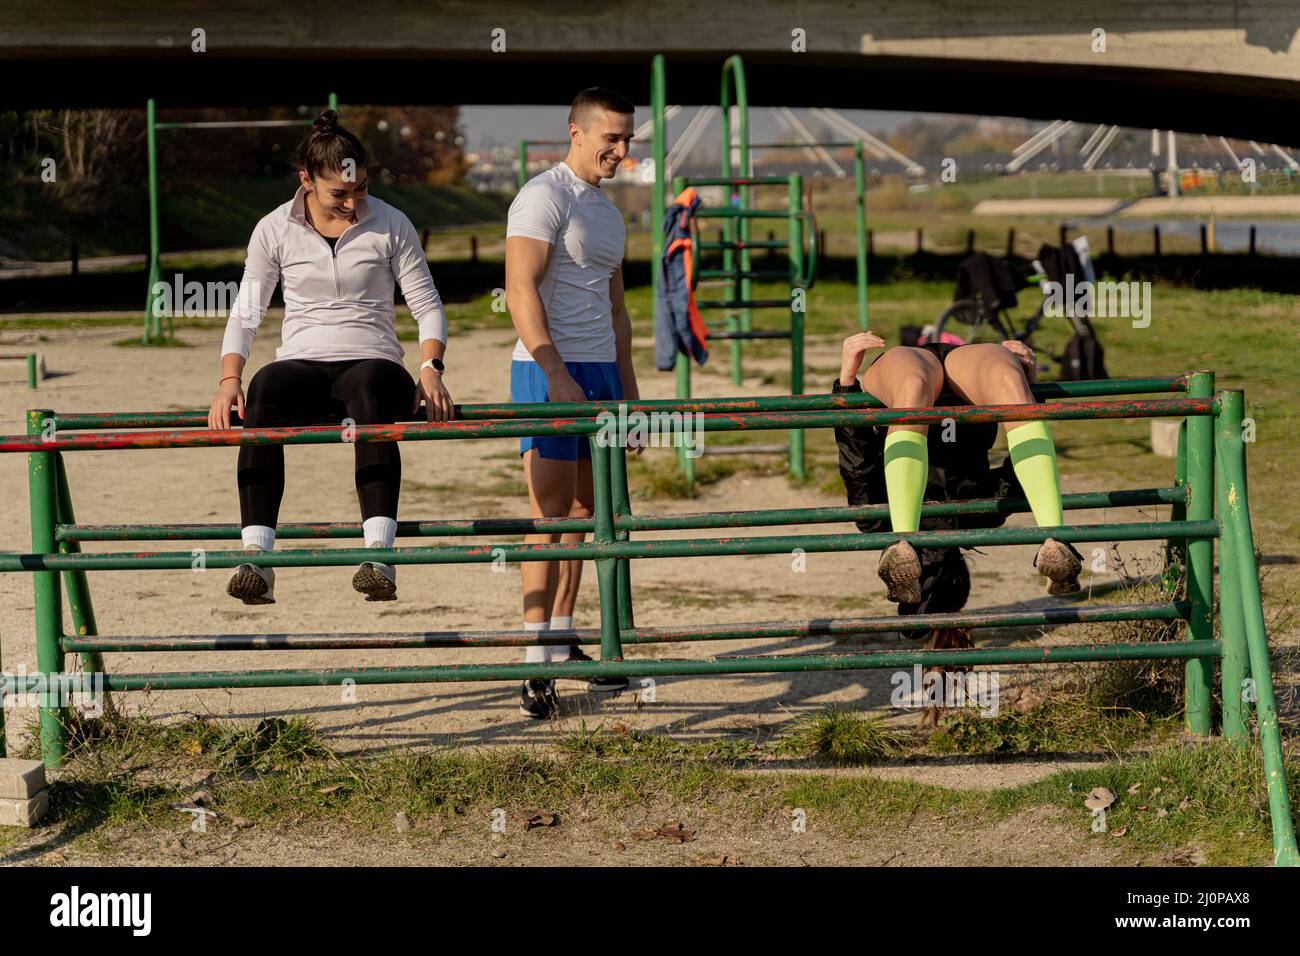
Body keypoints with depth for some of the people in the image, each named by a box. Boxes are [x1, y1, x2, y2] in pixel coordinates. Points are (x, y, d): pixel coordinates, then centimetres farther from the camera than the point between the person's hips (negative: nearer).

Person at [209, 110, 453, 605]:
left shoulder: (390, 225, 4)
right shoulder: (274, 230, 6)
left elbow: (427, 305, 7)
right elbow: (245, 313, 8)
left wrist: (430, 370, -10)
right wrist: (229, 380, -8)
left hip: (371, 363, -1)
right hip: (302, 365, 1)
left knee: (372, 389, -40)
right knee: (265, 390, -37)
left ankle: (379, 553, -51)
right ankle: (257, 558, -44)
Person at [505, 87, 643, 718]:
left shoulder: (607, 211, 19)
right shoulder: (543, 197, -9)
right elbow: (521, 292, -18)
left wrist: (628, 388, 20)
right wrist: (557, 375, -24)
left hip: (599, 370, 9)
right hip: (548, 368, -9)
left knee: (582, 511, 11)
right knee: (549, 512, -12)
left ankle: (562, 643, 20)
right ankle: (537, 666, -15)